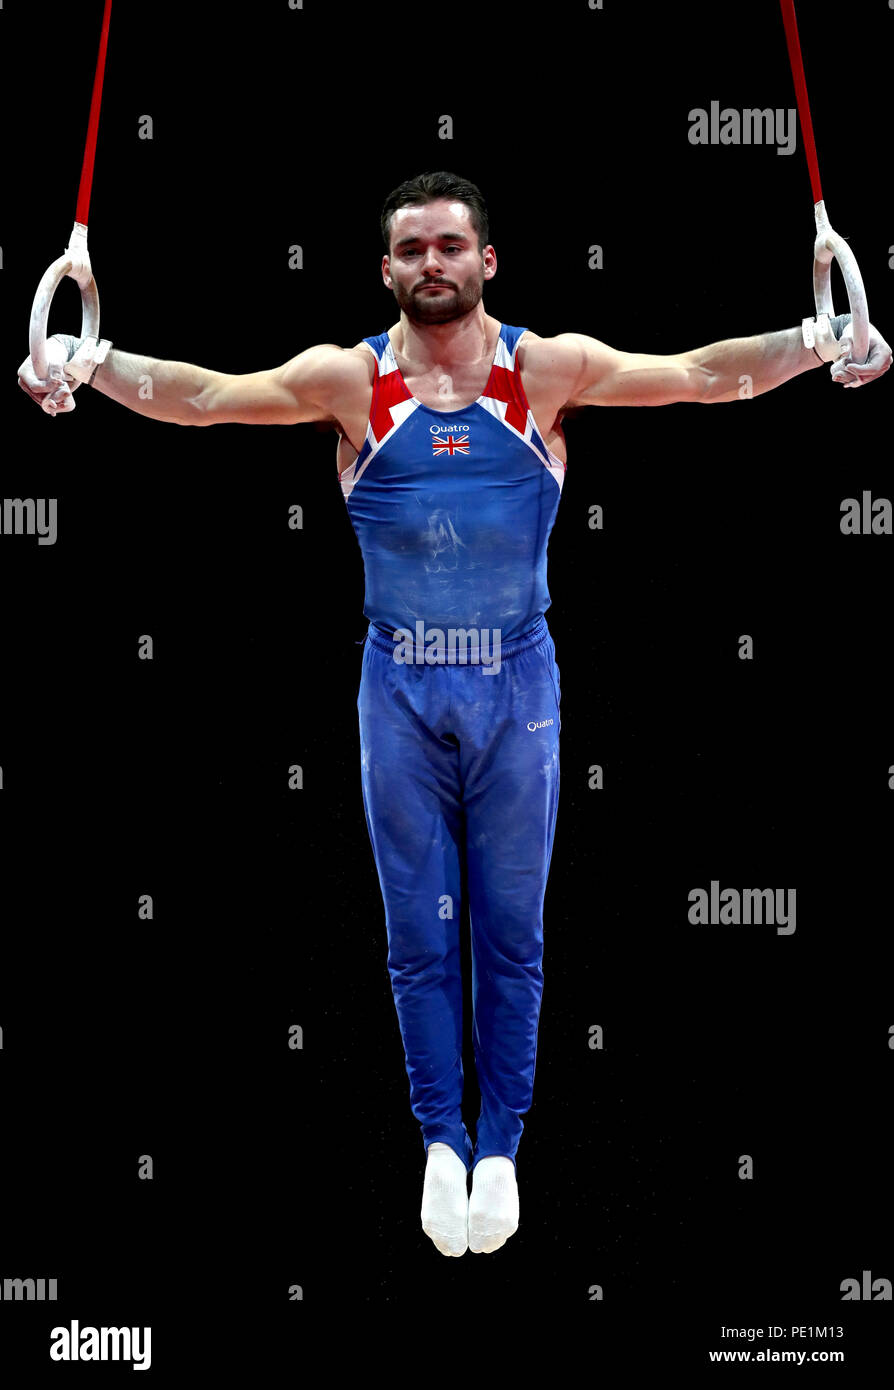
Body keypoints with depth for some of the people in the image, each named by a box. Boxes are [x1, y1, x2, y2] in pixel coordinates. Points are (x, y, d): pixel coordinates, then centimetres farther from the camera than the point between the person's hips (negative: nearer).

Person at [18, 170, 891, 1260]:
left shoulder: (548, 370, -4)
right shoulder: (350, 379, -3)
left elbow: (698, 373, -13)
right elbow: (206, 396, -14)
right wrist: (94, 366, -31)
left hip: (516, 683, 0)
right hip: (401, 688, 0)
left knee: (511, 929, 8)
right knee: (419, 933, 8)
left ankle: (501, 1145, 20)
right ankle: (440, 1140, 21)